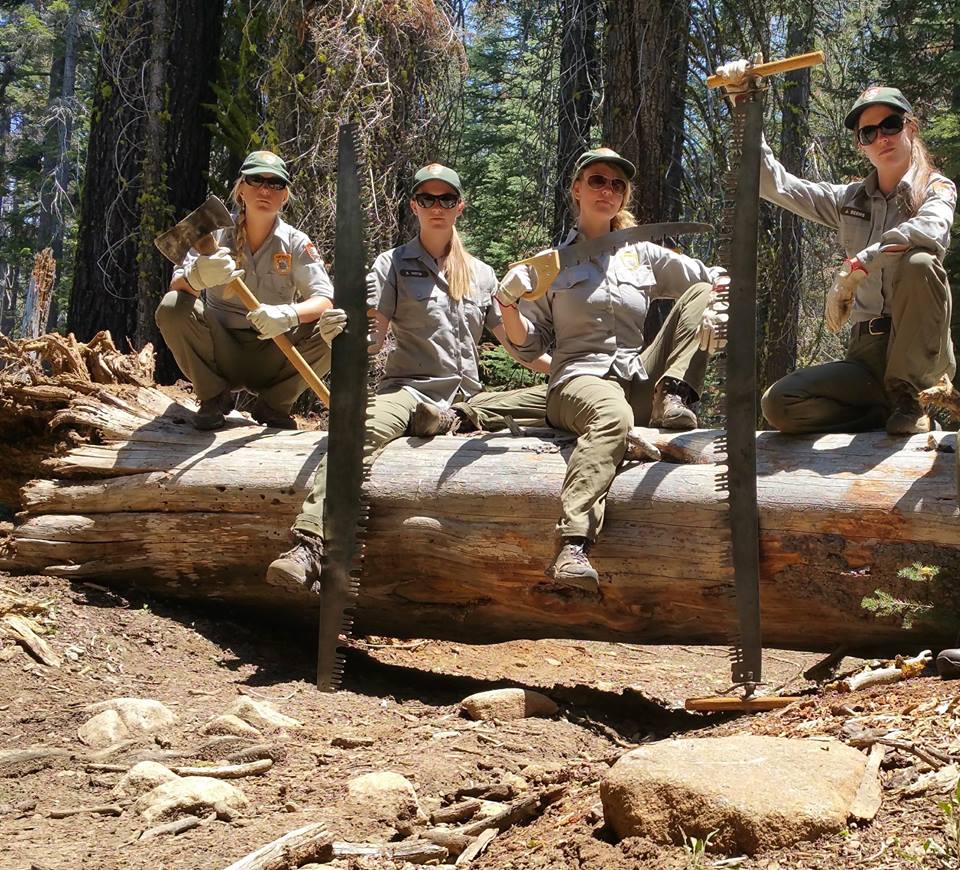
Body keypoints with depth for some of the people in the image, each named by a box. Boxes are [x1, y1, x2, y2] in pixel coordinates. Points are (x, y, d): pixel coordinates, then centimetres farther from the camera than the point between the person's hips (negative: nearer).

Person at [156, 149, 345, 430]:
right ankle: (214, 397, -6)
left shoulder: (296, 243, -2)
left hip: (271, 359, 1)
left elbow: (324, 300, -13)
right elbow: (176, 285, -15)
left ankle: (273, 404, -3)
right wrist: (196, 278, -41)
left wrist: (288, 314, -36)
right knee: (172, 306, -25)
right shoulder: (216, 235, -3)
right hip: (221, 353, 0)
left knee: (335, 327, -24)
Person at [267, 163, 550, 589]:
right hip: (409, 390, -5)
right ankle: (307, 548, -56)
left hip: (469, 401, 5)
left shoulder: (481, 274, 21)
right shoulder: (392, 264, 11)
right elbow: (373, 338, -2)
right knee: (364, 429, -40)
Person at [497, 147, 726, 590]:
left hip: (639, 382, 4)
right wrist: (508, 306, -10)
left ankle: (672, 397, -22)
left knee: (702, 294, -4)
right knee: (614, 416, -42)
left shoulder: (643, 255, 20)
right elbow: (529, 347, 9)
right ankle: (572, 548, -54)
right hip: (578, 380, -4)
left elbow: (714, 280, 17)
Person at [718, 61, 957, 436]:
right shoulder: (850, 200, 15)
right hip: (866, 353, 3)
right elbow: (772, 183, 8)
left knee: (919, 263, -33)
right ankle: (897, 407, -4)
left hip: (921, 353, -3)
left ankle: (906, 397, -18)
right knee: (779, 404, -20)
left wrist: (854, 266, -28)